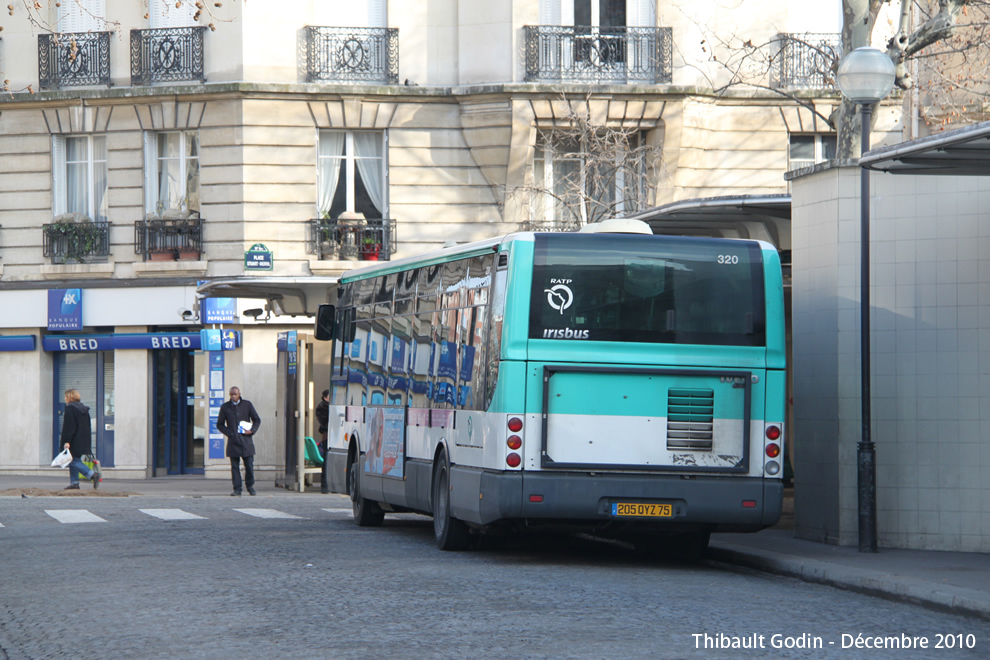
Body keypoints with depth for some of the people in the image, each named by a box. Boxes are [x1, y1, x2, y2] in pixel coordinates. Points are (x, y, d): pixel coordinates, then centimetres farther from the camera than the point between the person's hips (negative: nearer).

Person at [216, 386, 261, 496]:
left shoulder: (247, 404, 7)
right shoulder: (225, 407, 7)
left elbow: (257, 420, 13)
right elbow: (220, 424, 11)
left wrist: (252, 431, -4)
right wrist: (229, 433, -4)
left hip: (246, 440, 0)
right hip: (233, 441, 0)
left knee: (249, 464, -1)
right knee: (235, 466, -3)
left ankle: (250, 486, 16)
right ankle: (237, 489, 0)